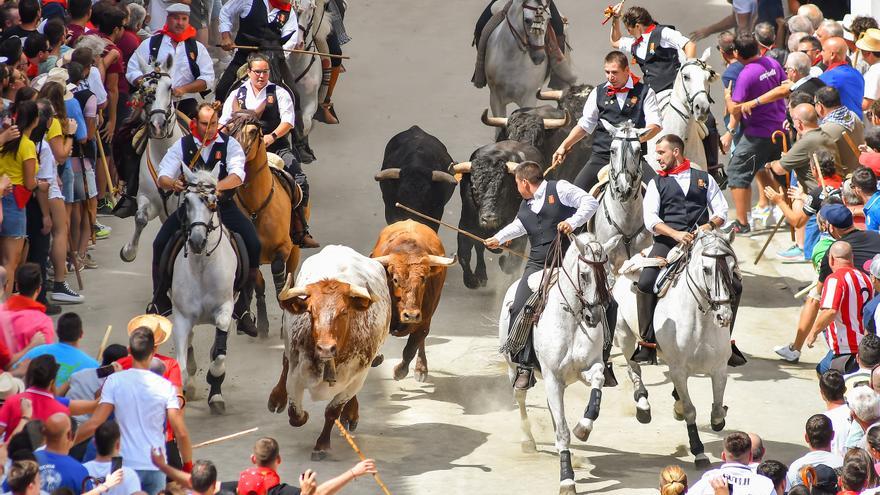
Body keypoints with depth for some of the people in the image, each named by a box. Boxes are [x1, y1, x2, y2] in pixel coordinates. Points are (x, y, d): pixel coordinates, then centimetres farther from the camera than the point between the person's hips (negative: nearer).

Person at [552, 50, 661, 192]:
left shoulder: (644, 92, 4)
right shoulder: (598, 93, 14)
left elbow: (655, 125, -4)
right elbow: (585, 124, 18)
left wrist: (637, 139, -23)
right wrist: (564, 146, 9)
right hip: (602, 157, 2)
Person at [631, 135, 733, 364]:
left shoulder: (704, 179, 19)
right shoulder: (657, 183, 16)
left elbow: (721, 210, 13)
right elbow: (650, 218, 2)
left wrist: (710, 225, -10)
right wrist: (675, 234, -15)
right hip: (667, 240, 0)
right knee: (645, 283, -25)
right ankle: (647, 345, -19)